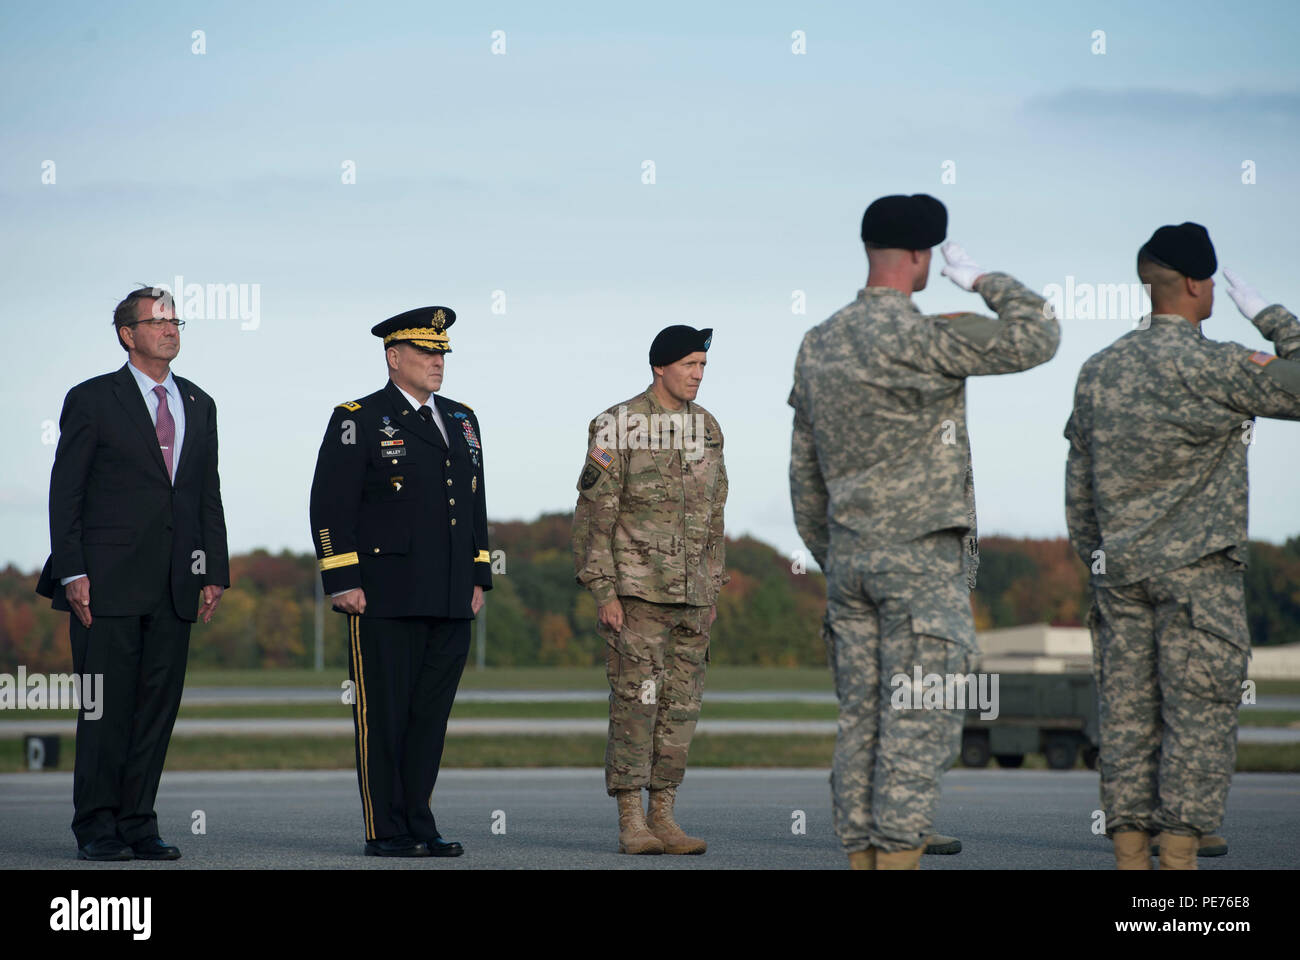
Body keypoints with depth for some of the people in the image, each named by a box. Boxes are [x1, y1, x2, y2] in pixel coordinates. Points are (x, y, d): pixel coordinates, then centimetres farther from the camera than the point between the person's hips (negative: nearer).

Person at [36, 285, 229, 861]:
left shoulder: (199, 406, 16)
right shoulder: (92, 400, 1)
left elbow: (209, 495, 17)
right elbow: (65, 494, -3)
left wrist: (215, 572, 8)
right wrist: (72, 574, -11)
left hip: (175, 587, 5)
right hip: (108, 582, -5)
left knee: (158, 706, 4)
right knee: (106, 707, -4)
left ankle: (137, 824, 10)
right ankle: (97, 829, 1)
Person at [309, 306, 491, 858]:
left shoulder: (461, 421, 18)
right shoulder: (358, 420, -2)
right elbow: (331, 505, -7)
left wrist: (478, 580, 15)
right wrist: (343, 583, -13)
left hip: (450, 604, 6)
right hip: (384, 601, -6)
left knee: (431, 715, 7)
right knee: (383, 715, -2)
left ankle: (418, 826, 13)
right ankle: (385, 831, 2)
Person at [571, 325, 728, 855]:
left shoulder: (707, 428, 10)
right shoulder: (618, 427, -9)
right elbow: (593, 513, -9)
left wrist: (714, 588, 14)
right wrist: (603, 592, -14)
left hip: (690, 592, 6)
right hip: (636, 589, -6)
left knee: (681, 706, 5)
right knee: (636, 702, -6)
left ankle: (663, 819, 11)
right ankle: (631, 824, -3)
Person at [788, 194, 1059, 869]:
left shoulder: (818, 345, 11)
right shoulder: (918, 337, -13)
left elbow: (805, 474, 15)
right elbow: (1037, 339, -14)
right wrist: (981, 280, 1)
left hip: (850, 557, 7)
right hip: (924, 556, -7)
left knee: (861, 722, 7)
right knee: (920, 722, -6)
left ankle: (862, 861, 6)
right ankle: (899, 858, -10)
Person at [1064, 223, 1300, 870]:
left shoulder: (1099, 371, 9)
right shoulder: (1214, 368, -11)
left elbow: (1079, 483, 13)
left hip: (1120, 573, 6)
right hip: (1198, 572, -6)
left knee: (1127, 719, 5)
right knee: (1198, 719, -3)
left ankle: (1130, 860, 5)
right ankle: (1177, 859, -6)